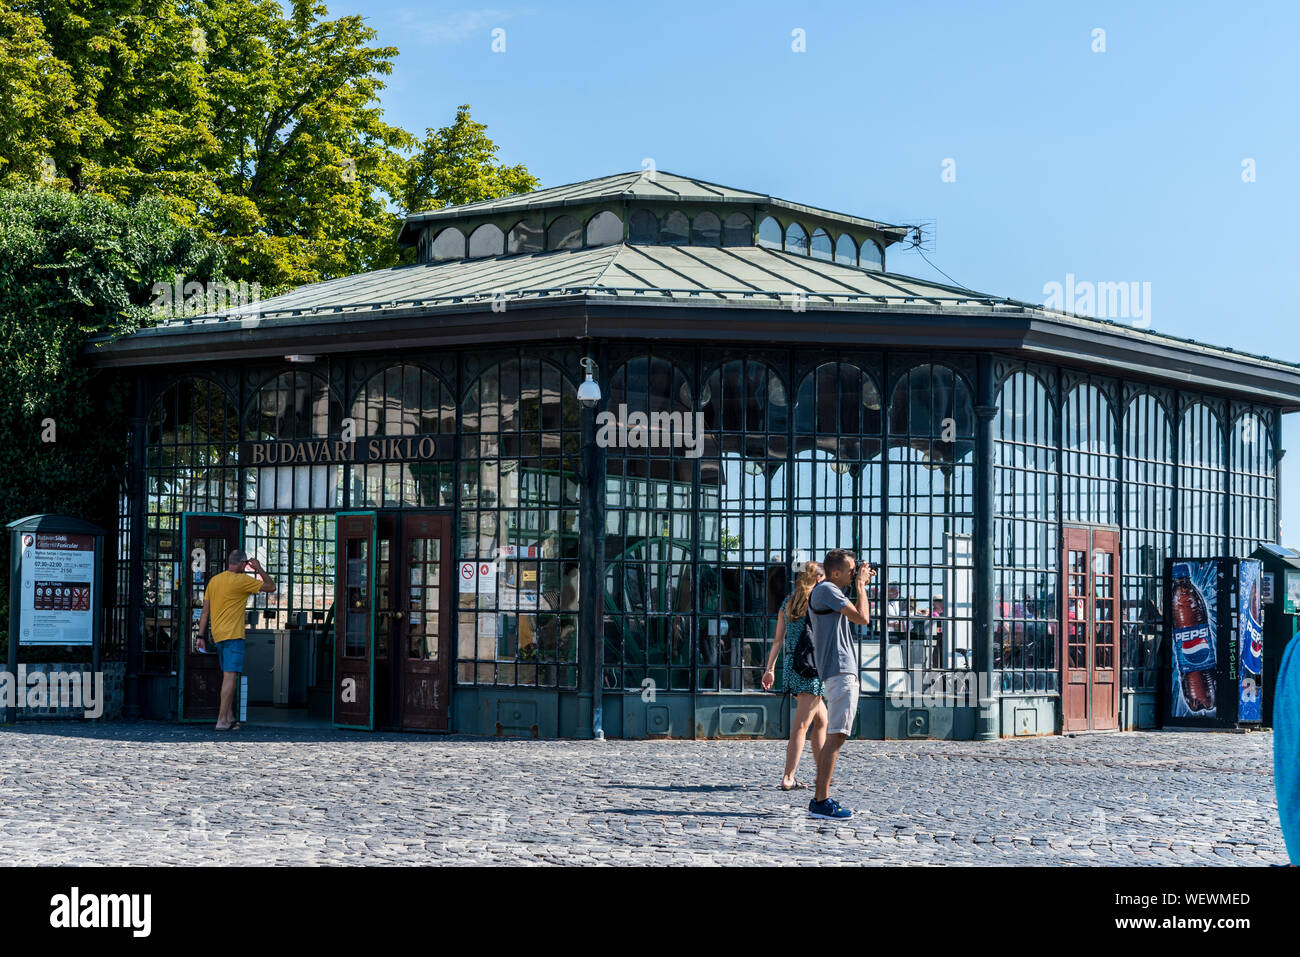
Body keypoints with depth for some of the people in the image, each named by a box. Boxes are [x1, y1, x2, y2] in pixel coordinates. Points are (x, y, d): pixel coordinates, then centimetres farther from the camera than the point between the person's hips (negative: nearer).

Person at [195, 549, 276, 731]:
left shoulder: (214, 580, 13)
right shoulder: (241, 580, -8)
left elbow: (205, 611, 13)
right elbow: (271, 587, -2)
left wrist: (201, 636, 15)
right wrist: (259, 569, 11)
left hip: (218, 636, 8)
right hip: (233, 634, -8)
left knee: (229, 676, 16)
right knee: (230, 676, -10)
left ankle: (229, 718, 17)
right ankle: (222, 720, -15)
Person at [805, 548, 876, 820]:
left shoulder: (833, 591, 20)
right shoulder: (826, 590, -11)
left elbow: (856, 616, 32)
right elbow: (863, 618, -16)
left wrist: (861, 585, 24)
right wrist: (860, 586, -3)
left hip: (844, 670, 11)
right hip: (839, 670, -11)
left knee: (835, 736, 12)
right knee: (836, 736, -13)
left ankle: (819, 799, 14)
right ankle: (821, 801, -16)